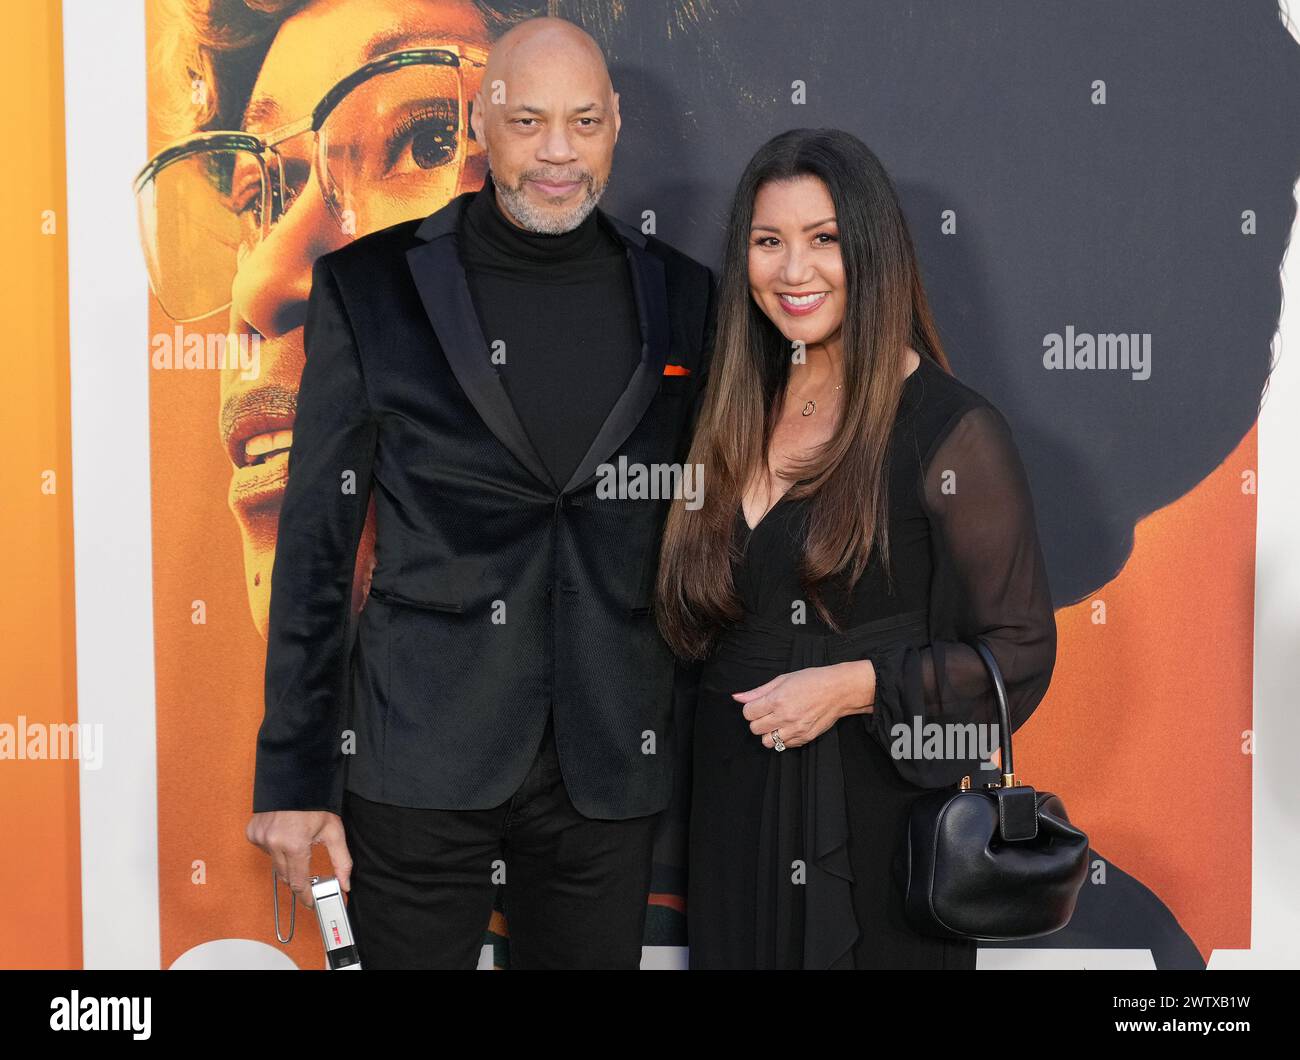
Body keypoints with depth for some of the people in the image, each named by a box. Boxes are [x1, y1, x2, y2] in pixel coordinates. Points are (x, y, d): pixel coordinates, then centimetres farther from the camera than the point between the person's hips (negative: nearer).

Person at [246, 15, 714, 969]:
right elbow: (316, 544, -1)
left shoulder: (680, 298, 4)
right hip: (419, 760, -2)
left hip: (608, 768, 2)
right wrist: (294, 775, -2)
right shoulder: (371, 286, -2)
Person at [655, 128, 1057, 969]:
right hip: (735, 810, 5)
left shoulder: (953, 430, -12)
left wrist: (853, 685, -19)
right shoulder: (739, 420, 5)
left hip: (878, 817, -5)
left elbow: (1019, 651, -11)